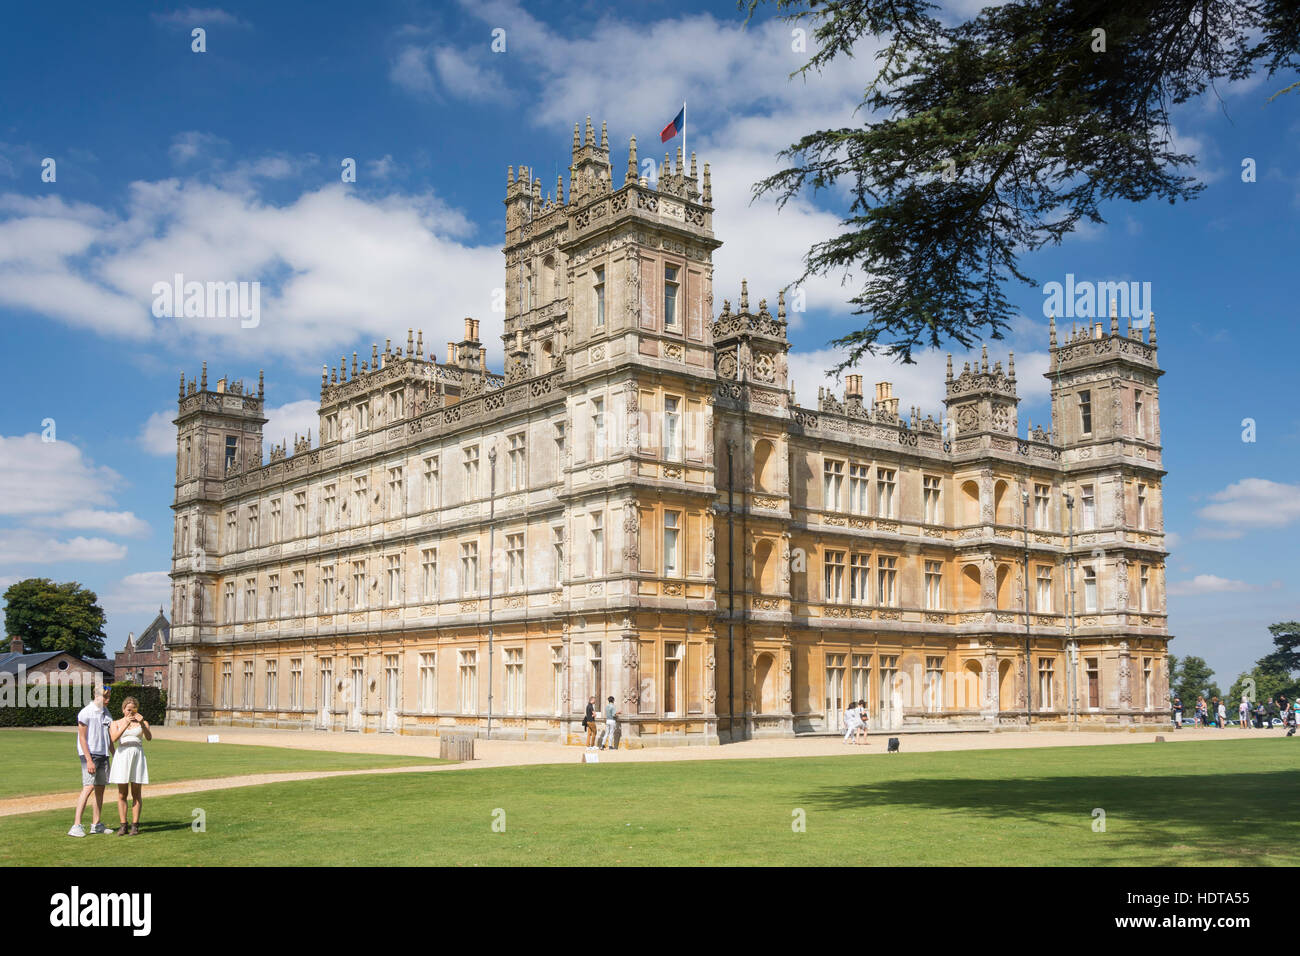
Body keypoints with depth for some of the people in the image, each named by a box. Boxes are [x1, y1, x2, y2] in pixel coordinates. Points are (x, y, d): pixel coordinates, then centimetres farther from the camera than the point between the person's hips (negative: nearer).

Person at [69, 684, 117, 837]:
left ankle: (96, 824, 14)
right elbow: (82, 738, -12)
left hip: (103, 754, 7)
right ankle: (76, 825, -19)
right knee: (88, 787, -17)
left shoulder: (106, 712, 14)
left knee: (100, 789, 8)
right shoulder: (85, 713, -9)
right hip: (89, 754, -7)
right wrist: (89, 760, -18)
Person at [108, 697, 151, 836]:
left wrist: (142, 723, -23)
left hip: (137, 756, 0)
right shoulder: (116, 723, 10)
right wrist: (125, 725, -22)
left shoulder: (143, 723, 11)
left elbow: (149, 737, -8)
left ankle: (135, 826, 2)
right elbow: (114, 739, -10)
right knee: (122, 794, 0)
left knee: (136, 794, 1)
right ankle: (123, 825, 4)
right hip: (122, 756, 0)